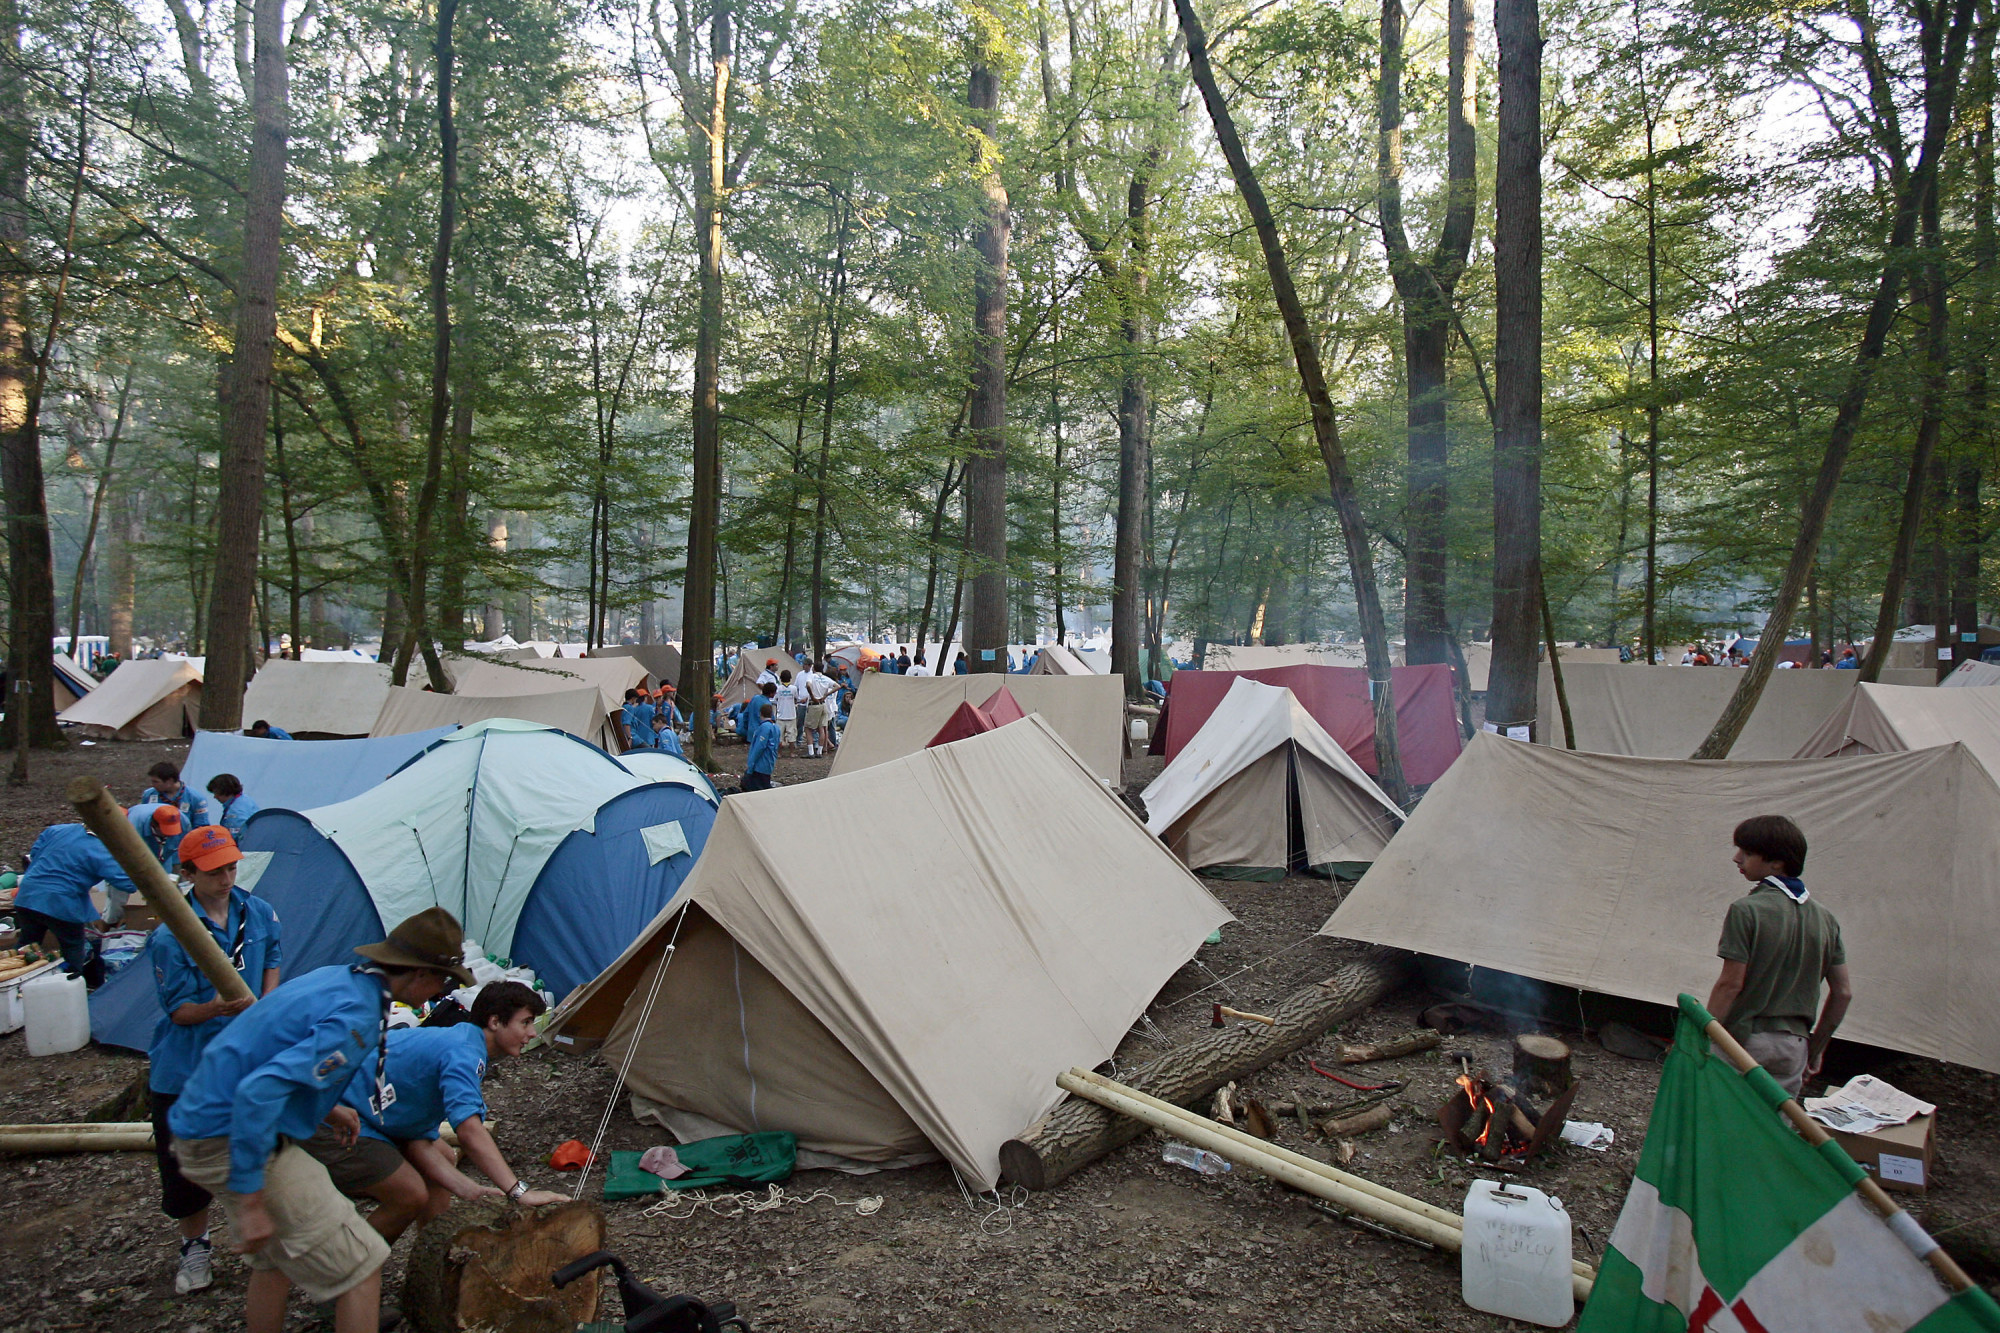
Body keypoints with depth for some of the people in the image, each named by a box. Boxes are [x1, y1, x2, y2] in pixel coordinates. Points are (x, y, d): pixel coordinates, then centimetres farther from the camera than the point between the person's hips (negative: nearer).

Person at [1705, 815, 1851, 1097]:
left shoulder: (1746, 910, -13)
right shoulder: (1824, 918, 7)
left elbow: (1731, 983, -14)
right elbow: (1843, 993, 10)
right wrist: (1816, 1049, 20)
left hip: (1745, 1039, -6)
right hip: (1794, 1046, 6)